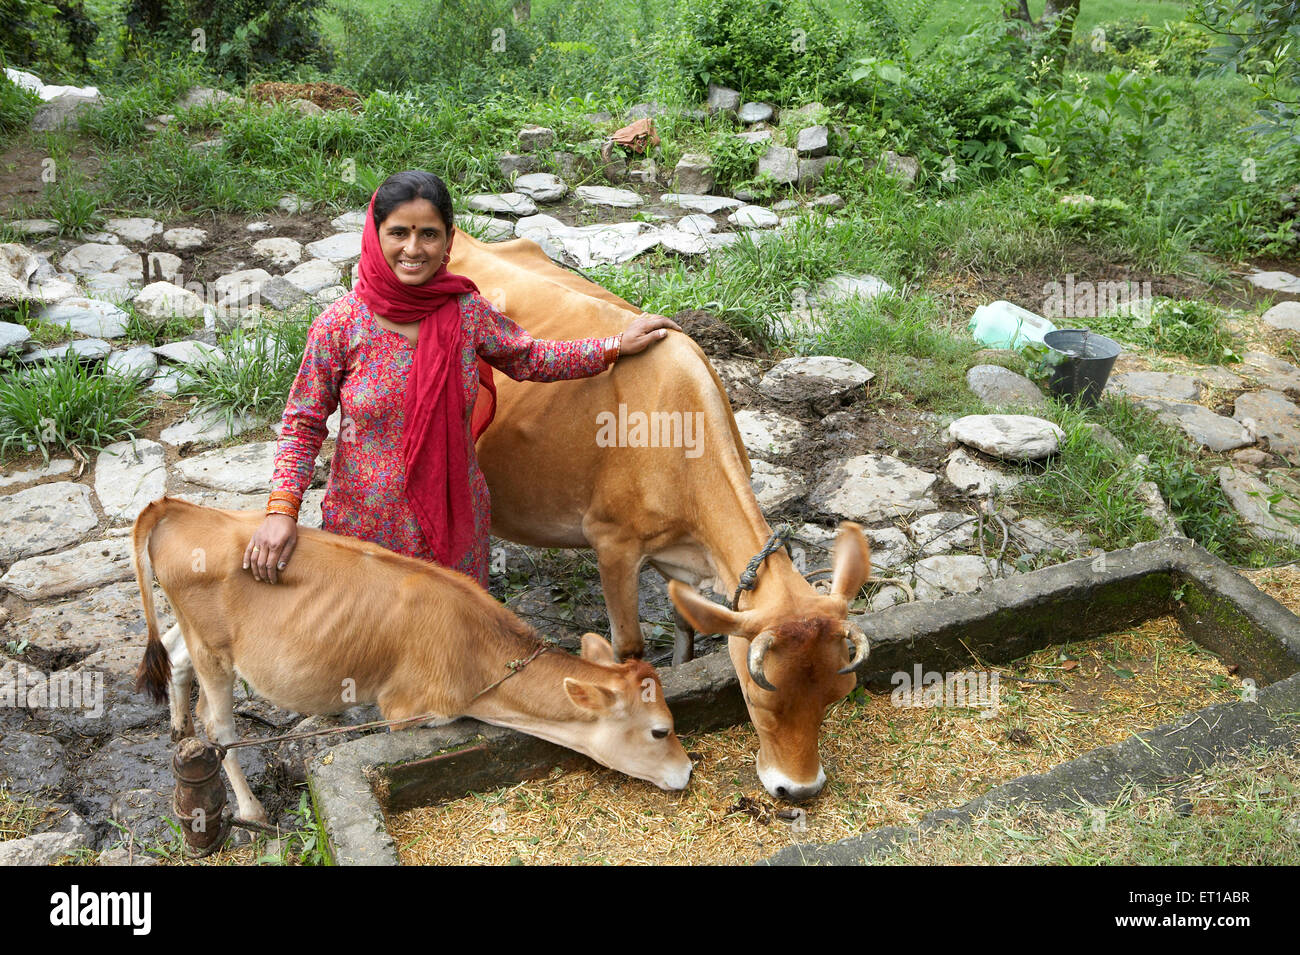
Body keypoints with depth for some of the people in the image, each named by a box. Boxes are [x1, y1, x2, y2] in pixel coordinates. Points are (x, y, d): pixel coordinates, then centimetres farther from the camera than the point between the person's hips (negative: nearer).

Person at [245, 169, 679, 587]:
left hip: (456, 518, 2)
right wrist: (281, 509, -17)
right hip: (366, 522, -2)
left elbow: (532, 360, 11)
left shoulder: (469, 312, -7)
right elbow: (303, 425, -6)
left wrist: (618, 344, 11)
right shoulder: (339, 325, -13)